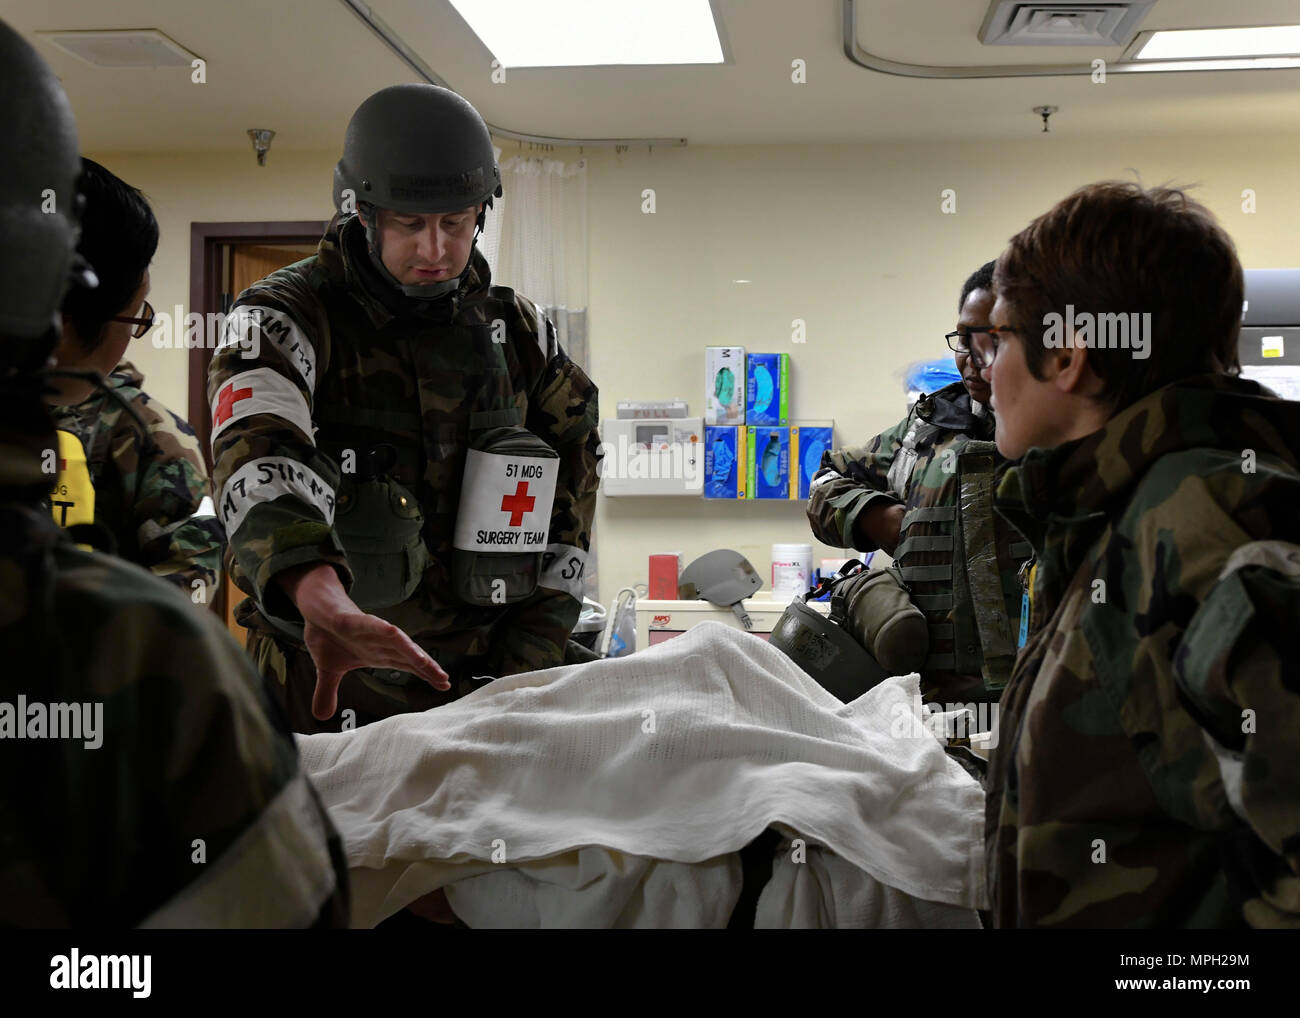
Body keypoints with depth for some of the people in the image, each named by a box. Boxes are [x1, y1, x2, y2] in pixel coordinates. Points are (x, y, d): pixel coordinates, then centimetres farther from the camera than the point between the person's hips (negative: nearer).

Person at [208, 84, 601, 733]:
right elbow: (261, 471, -29)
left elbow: (567, 509, 11)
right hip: (328, 689, -3)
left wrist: (522, 673, 2)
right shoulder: (286, 319, -9)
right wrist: (325, 604, -49)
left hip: (479, 690, 3)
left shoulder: (519, 333, 6)